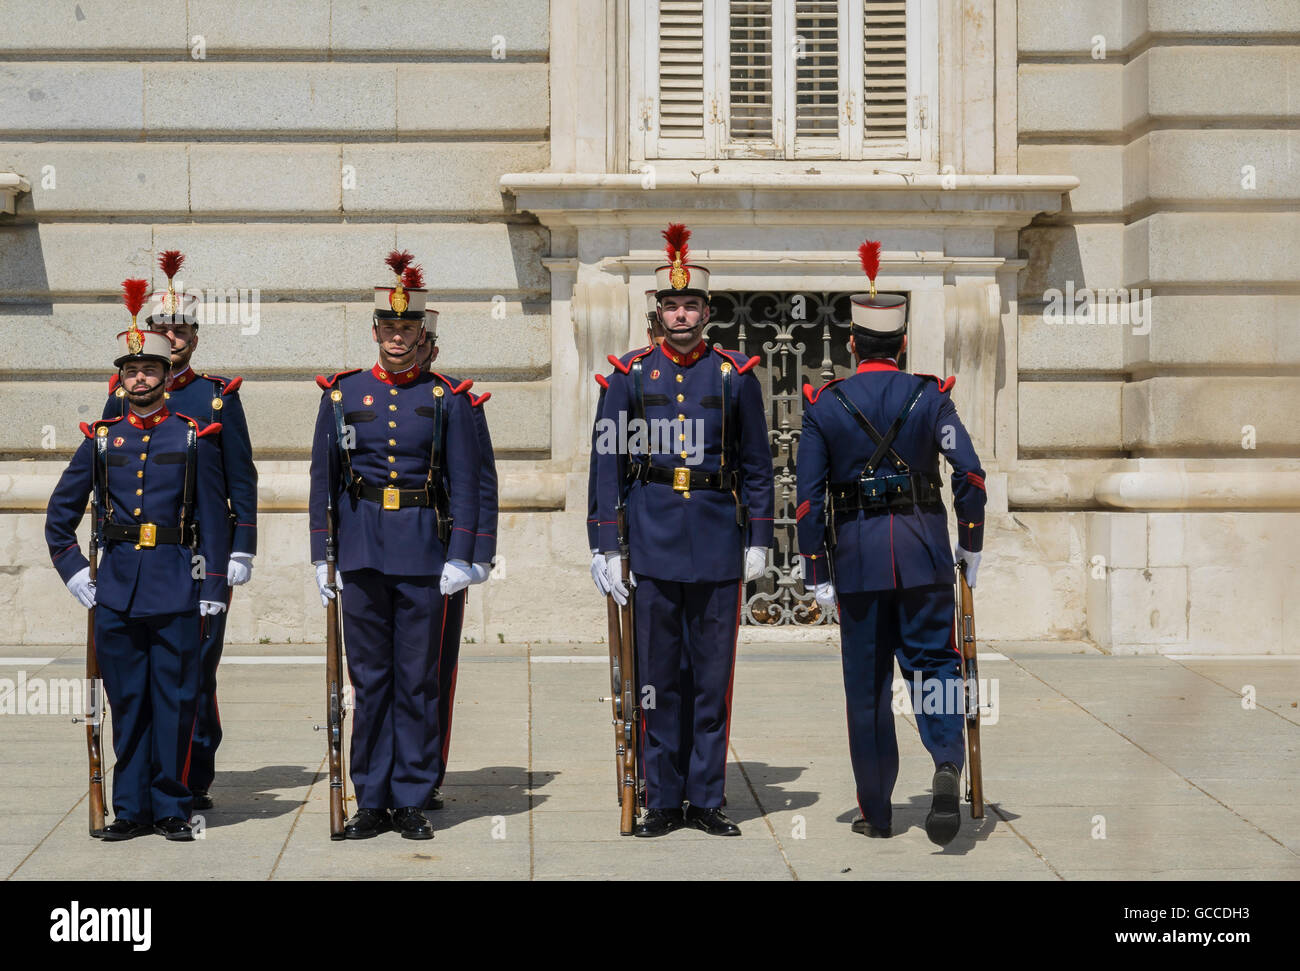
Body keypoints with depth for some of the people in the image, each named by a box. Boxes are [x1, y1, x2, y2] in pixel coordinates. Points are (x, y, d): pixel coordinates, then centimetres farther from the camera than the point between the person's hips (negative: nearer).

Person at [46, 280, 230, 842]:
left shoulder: (194, 437, 4)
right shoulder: (100, 439, 9)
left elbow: (214, 519, 3)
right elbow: (60, 514, 16)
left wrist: (213, 589, -2)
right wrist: (73, 571, 8)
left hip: (176, 586, -2)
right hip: (116, 586, 2)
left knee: (174, 699, 0)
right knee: (126, 700, 6)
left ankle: (172, 808, 9)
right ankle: (131, 809, 13)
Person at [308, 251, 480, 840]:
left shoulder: (447, 399, 2)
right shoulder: (342, 394, 6)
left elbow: (464, 483, 1)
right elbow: (323, 480, 8)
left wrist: (460, 557, -7)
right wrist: (321, 555, 3)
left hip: (423, 551, -1)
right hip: (361, 548, 1)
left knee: (418, 678, 3)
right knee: (368, 676, 6)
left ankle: (412, 801, 11)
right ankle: (371, 801, 14)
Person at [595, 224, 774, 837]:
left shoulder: (736, 376, 5)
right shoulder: (631, 375, 4)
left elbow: (756, 466, 8)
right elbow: (609, 463, 3)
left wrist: (758, 540, 1)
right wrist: (608, 547, -3)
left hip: (718, 544, 0)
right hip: (652, 542, 0)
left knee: (714, 677, 4)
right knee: (657, 677, 3)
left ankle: (707, 800, 13)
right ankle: (662, 802, 12)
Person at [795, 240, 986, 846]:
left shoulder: (824, 406, 1)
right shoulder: (931, 397, 1)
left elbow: (808, 498, -1)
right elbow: (970, 473, -9)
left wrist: (816, 575, 4)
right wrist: (972, 546, 3)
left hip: (856, 555, 0)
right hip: (924, 551, 0)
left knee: (866, 685, 8)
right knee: (933, 662, 7)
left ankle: (876, 812, 14)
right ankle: (947, 765, -20)